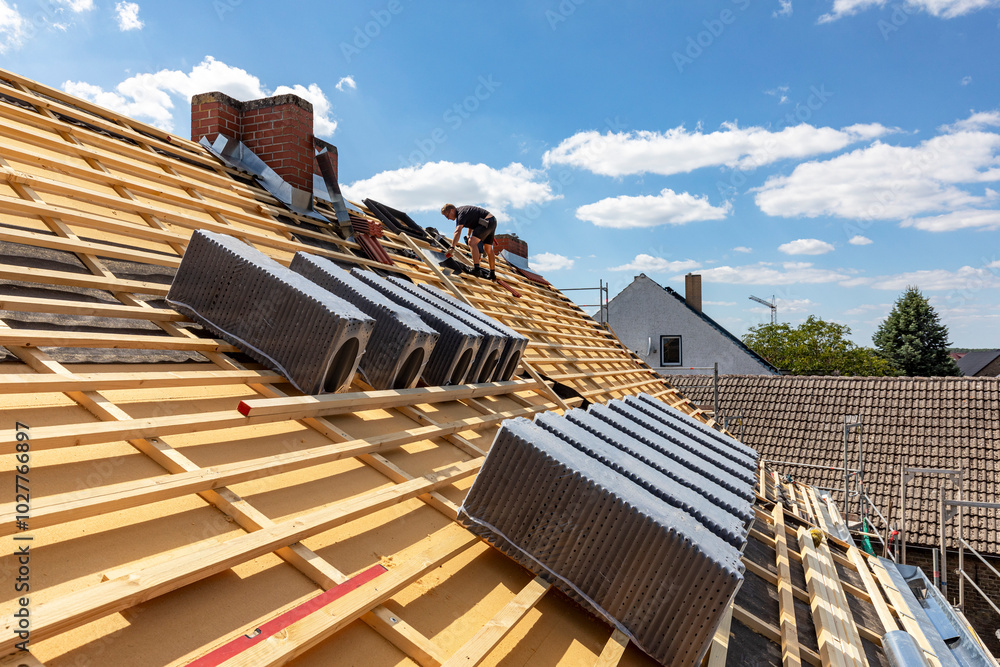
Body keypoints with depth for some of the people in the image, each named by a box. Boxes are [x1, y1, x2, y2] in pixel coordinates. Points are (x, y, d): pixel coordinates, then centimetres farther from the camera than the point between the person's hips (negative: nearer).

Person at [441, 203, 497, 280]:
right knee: (488, 249, 15)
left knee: (472, 242, -20)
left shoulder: (461, 214, -18)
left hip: (487, 221, -11)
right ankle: (492, 274, 21)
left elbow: (458, 231, -33)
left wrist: (452, 247, -42)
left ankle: (476, 269, -28)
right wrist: (469, 235, 31)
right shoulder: (461, 210, 14)